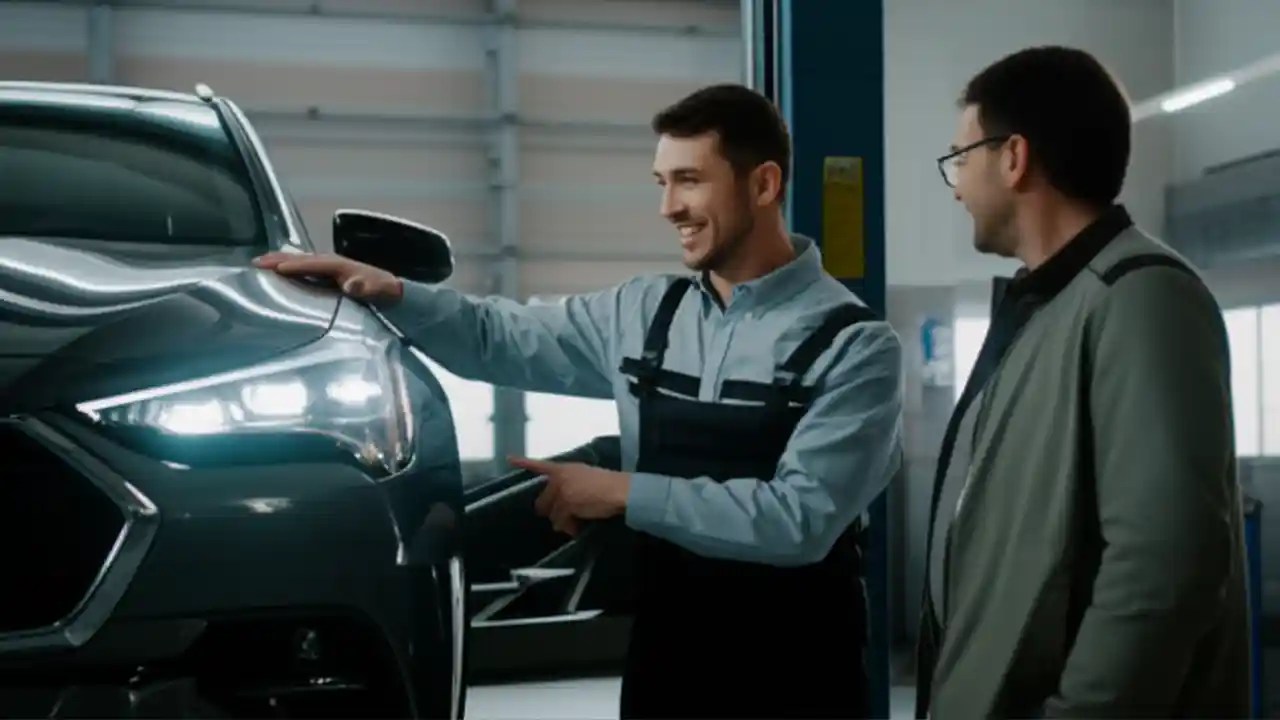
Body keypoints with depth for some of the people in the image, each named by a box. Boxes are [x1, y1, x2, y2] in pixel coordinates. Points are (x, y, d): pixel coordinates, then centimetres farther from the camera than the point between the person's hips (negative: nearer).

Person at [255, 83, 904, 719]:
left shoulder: (852, 345, -10)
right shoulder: (644, 314, 6)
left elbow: (803, 518, -20)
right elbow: (502, 338, 13)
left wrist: (625, 492, -18)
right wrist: (391, 293, -2)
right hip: (662, 667, 5)